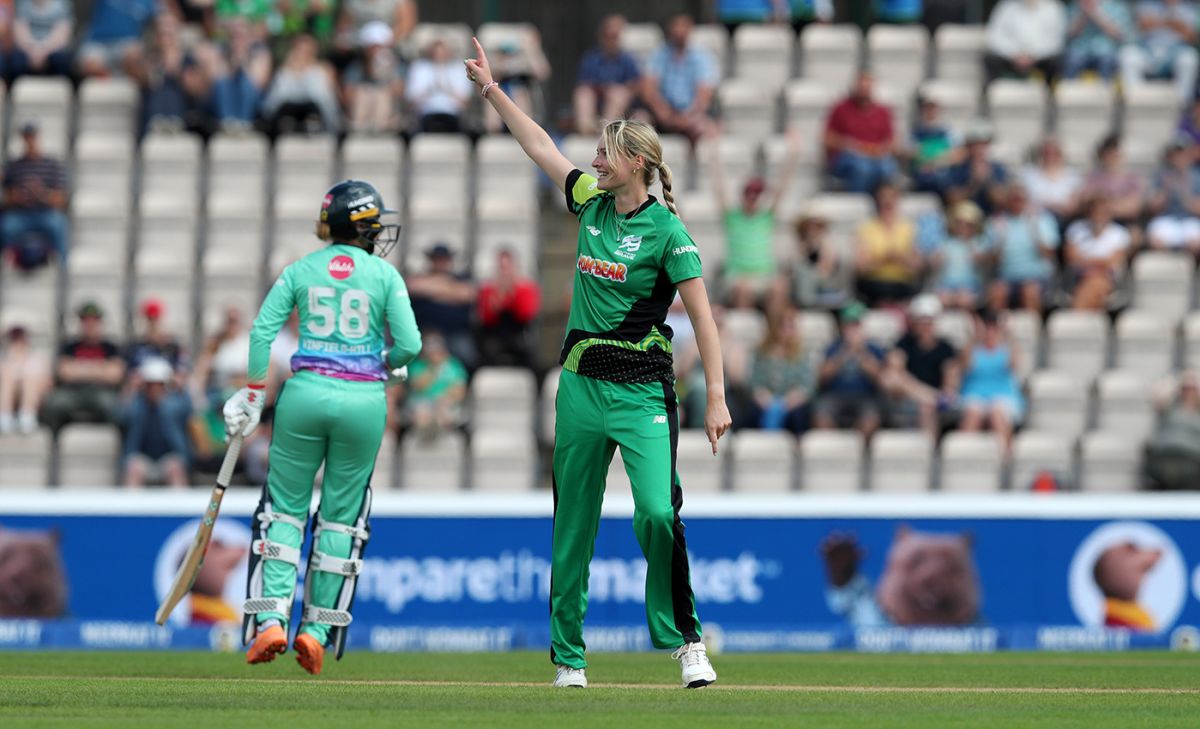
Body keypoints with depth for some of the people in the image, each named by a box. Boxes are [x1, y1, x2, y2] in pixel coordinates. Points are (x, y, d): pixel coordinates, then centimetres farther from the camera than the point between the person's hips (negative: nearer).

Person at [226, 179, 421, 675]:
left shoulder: (300, 270, 6)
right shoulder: (385, 275, 1)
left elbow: (262, 330, -2)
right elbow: (409, 344, -6)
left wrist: (253, 395, 3)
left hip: (305, 393, 1)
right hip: (364, 401, -1)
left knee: (285, 508, 8)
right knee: (341, 516, 10)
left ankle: (271, 620, -7)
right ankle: (317, 629, 5)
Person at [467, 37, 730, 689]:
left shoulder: (666, 230, -10)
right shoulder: (592, 203, 8)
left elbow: (701, 316, -11)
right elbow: (539, 146, 20)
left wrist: (716, 398, -17)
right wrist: (491, 90, 21)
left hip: (642, 389, -6)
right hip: (581, 383, 6)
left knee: (657, 512, -20)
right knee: (572, 520, 7)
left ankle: (684, 638, -8)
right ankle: (568, 655, 15)